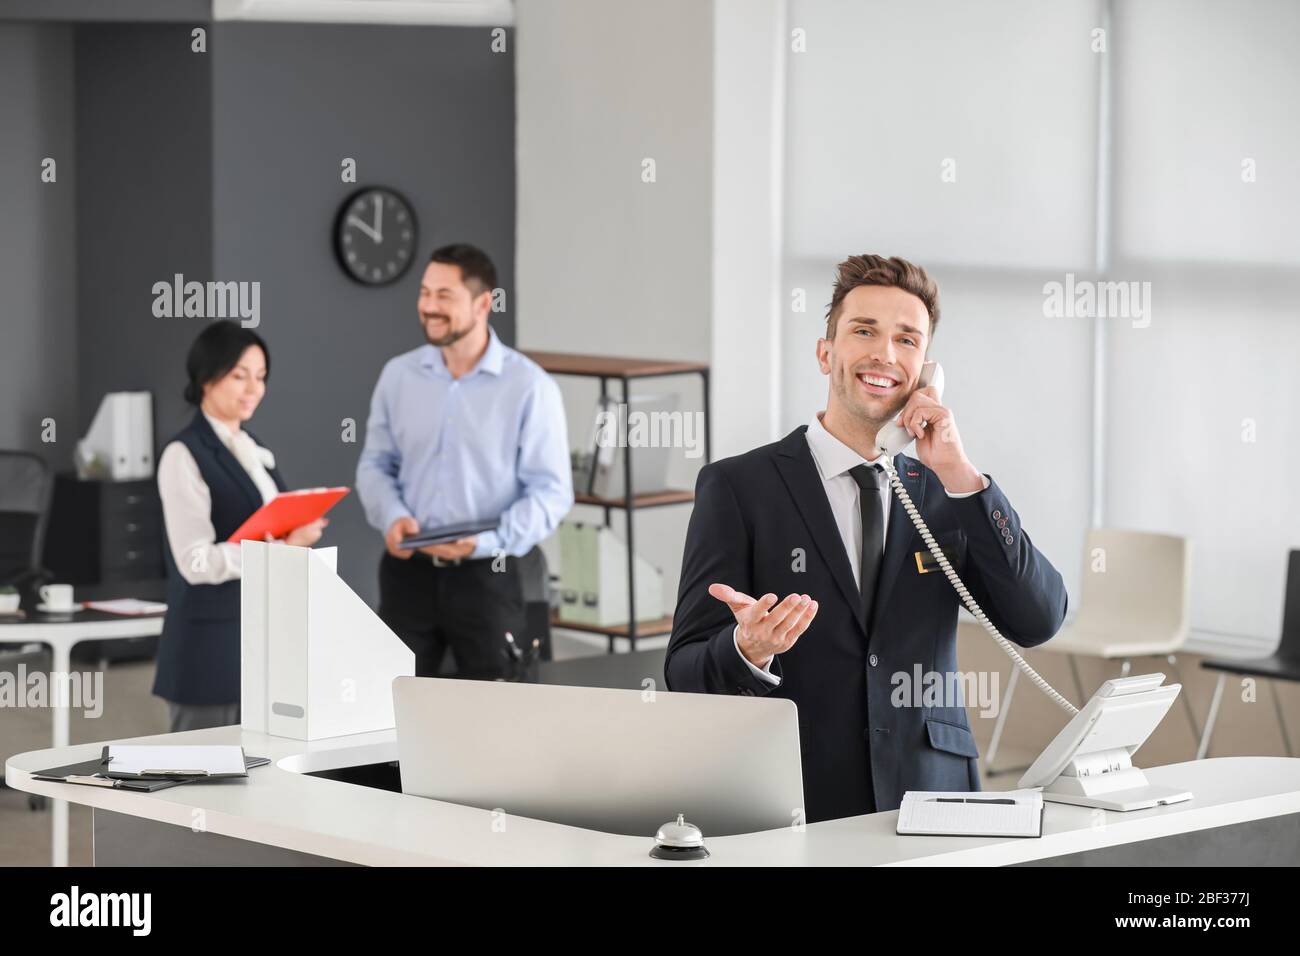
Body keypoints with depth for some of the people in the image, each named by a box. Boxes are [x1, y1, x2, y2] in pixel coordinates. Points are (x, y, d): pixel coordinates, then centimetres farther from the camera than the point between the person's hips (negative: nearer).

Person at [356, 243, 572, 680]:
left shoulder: (529, 386, -9)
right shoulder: (398, 374, 4)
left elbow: (551, 491, -9)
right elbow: (375, 464, 12)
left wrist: (487, 540, -22)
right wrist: (391, 517, -9)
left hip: (486, 575, -3)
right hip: (407, 570, 3)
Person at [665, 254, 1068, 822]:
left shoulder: (943, 495, 13)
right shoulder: (738, 488, 2)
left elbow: (1038, 621, 2)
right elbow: (685, 672, -1)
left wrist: (960, 476, -4)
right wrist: (748, 650, -22)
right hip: (791, 817, -1)